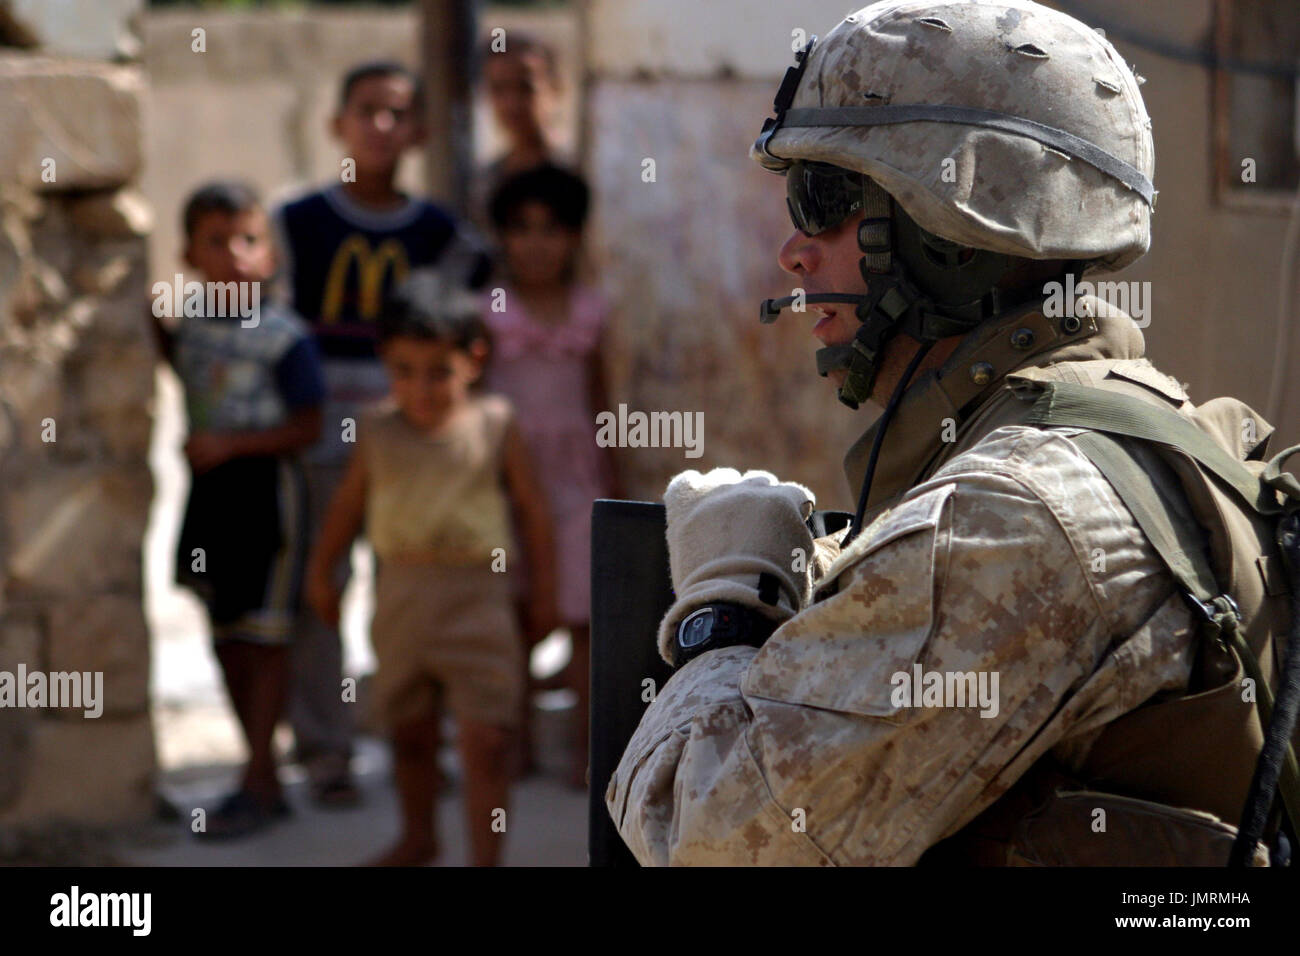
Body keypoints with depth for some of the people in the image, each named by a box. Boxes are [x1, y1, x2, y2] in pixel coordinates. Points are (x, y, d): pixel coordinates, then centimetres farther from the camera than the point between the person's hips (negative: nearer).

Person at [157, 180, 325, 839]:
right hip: (210, 487, 7)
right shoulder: (192, 323, 6)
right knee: (226, 637, 11)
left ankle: (256, 784, 1)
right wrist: (157, 324, 11)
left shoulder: (283, 338, -14)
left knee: (263, 637, -3)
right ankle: (264, 774, 21)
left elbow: (306, 427, -14)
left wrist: (230, 444, -21)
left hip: (265, 488, -7)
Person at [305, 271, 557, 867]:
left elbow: (531, 507, 2)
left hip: (477, 596, -3)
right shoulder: (378, 432, 0)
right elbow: (349, 504, 14)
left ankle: (485, 857, -1)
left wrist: (543, 589, 5)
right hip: (401, 594, 3)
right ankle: (417, 837, 37)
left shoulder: (494, 427, -6)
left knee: (485, 740, -6)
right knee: (409, 731, 17)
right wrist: (321, 571, 20)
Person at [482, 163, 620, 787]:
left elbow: (599, 399, 14)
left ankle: (584, 748, 4)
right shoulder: (491, 314, 0)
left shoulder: (589, 312, 8)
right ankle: (519, 743, 12)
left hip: (575, 473, 2)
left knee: (580, 617, -2)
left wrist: (611, 479, 13)